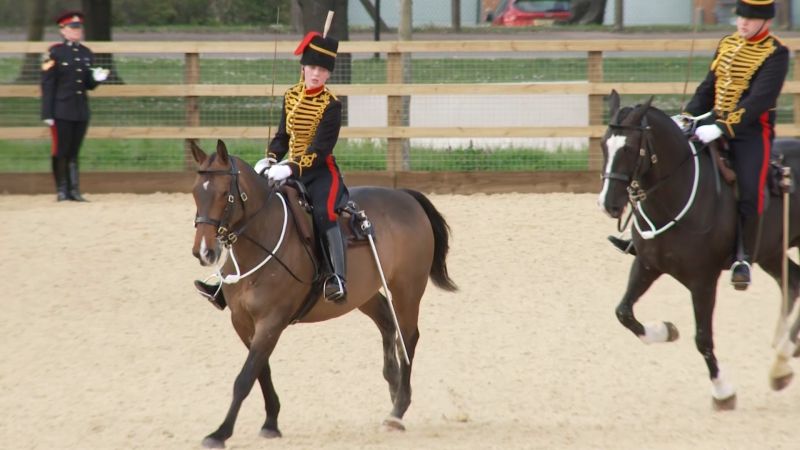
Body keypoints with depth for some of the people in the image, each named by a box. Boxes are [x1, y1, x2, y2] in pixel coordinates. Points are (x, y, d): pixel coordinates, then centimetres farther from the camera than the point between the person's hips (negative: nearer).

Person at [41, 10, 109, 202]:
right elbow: (47, 84, -8)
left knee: (74, 152, 7)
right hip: (61, 111, -5)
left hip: (81, 112, 5)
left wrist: (96, 78, -7)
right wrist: (47, 113, -13)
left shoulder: (86, 54, 12)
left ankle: (74, 190, 8)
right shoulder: (55, 52, -4)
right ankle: (62, 190, 5)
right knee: (61, 150, -2)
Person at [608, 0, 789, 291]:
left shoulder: (775, 54, -10)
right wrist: (687, 118, 2)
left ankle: (744, 259, -10)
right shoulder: (727, 45, 12)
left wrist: (722, 127, -30)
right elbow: (708, 89, 18)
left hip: (752, 133, -7)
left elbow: (760, 100, -21)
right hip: (716, 126, 7)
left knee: (749, 194, -23)